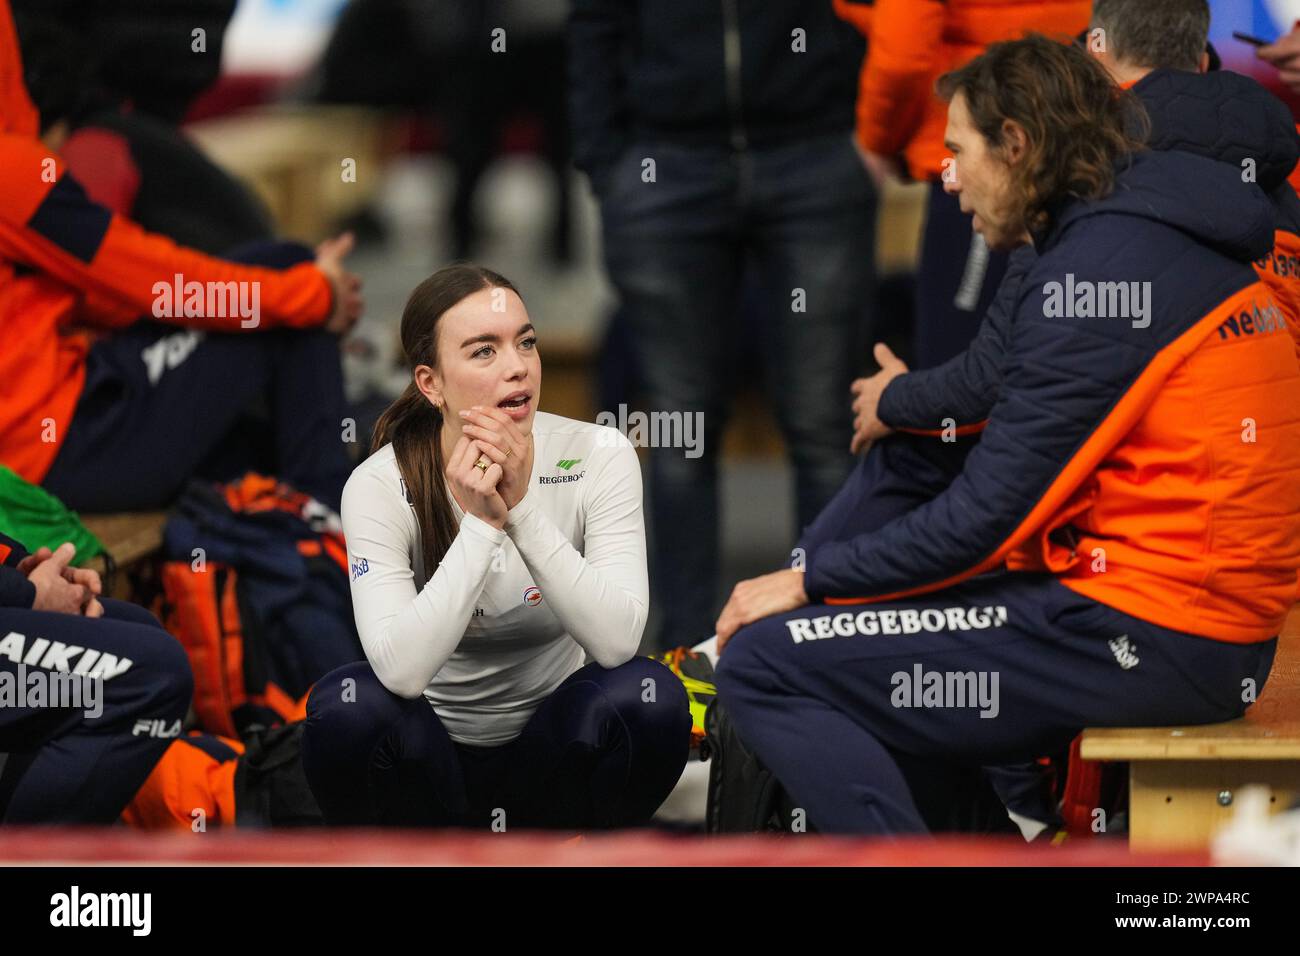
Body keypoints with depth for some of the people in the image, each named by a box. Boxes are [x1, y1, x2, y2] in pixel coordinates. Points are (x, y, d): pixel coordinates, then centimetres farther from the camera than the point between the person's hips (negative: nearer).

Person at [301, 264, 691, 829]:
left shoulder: (598, 457, -14)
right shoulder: (380, 485, -18)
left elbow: (616, 643, -26)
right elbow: (401, 671, -32)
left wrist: (522, 510, -34)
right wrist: (480, 525, -36)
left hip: (553, 754, 1)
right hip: (431, 757, -1)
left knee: (649, 696, -29)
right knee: (347, 704, -32)